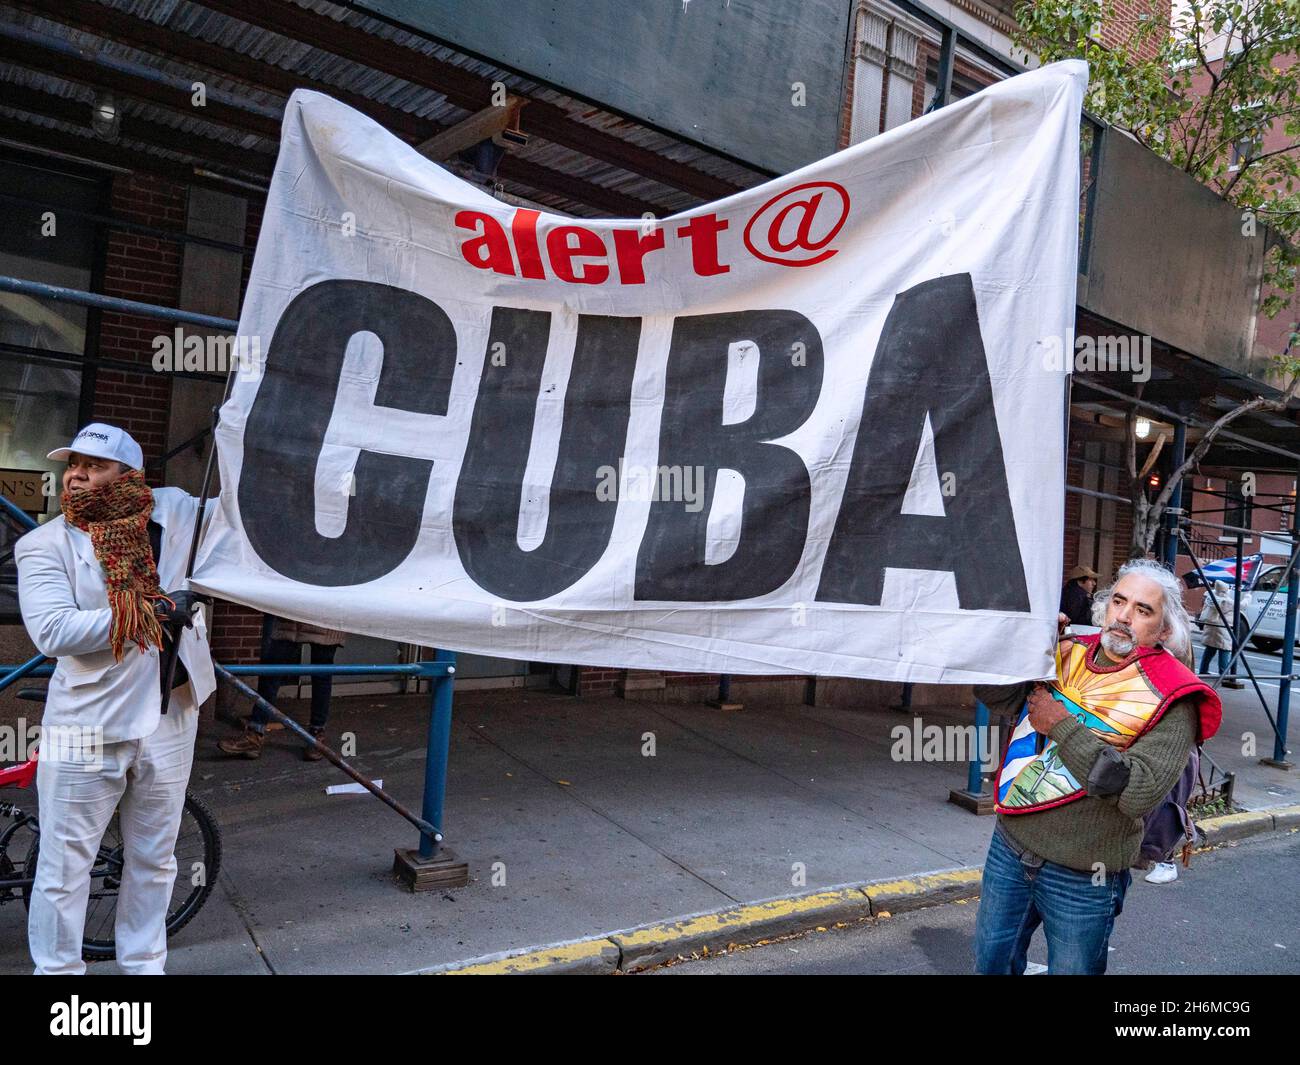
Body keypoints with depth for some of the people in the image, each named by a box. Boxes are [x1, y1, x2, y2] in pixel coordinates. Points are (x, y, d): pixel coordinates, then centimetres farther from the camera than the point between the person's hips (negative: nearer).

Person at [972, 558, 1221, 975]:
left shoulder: (1170, 698, -14)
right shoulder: (1067, 654, 2)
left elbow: (1138, 793, -24)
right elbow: (996, 694, -2)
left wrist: (1064, 726, -21)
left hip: (1081, 878, -4)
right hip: (1009, 846, 5)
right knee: (990, 961, 20)